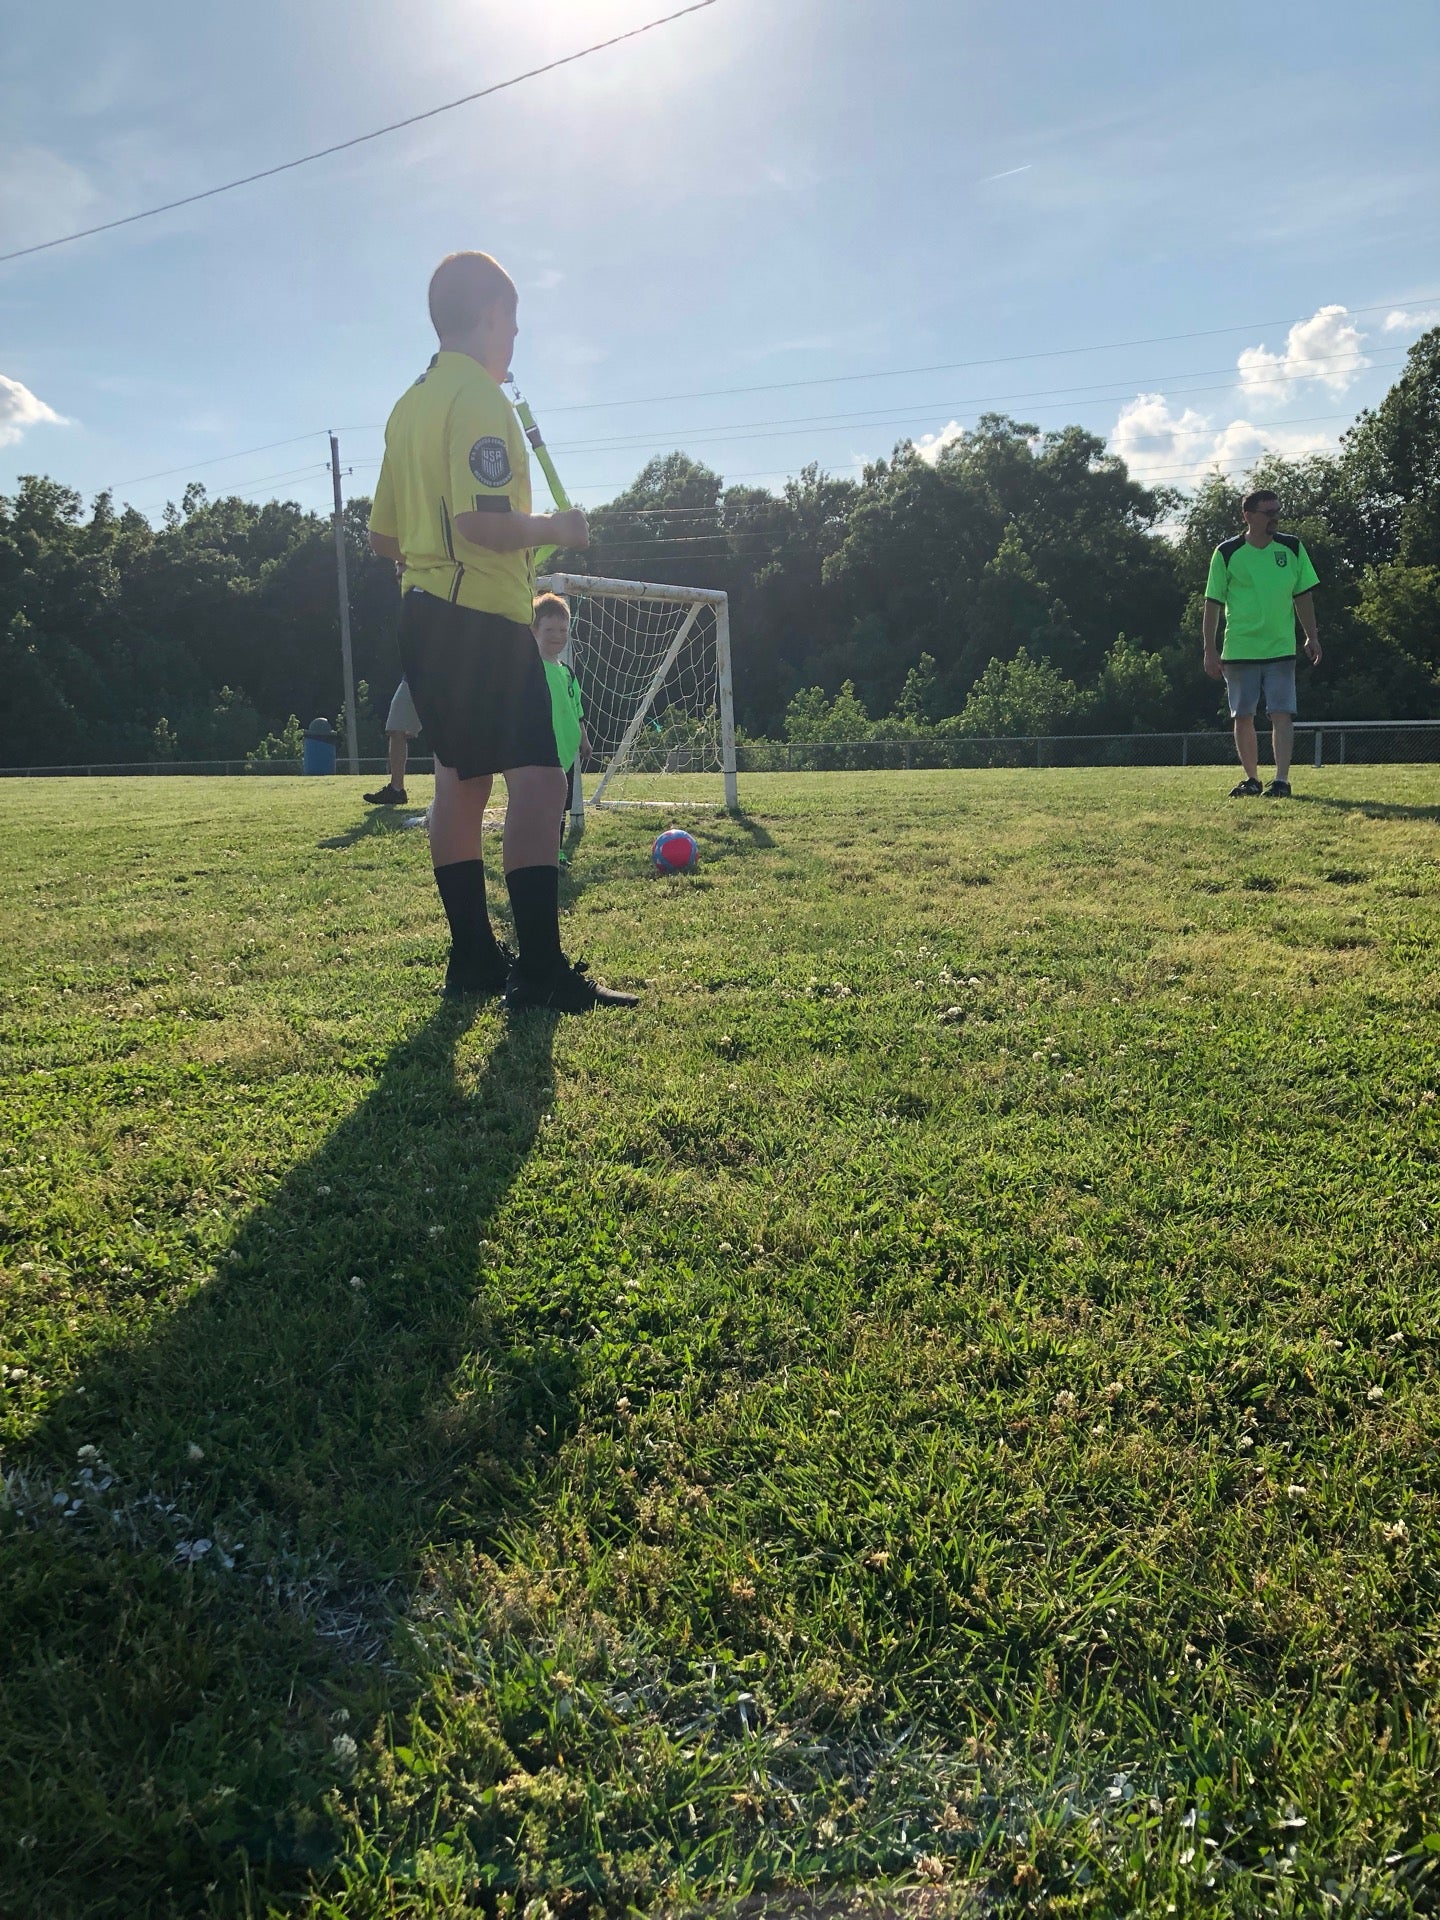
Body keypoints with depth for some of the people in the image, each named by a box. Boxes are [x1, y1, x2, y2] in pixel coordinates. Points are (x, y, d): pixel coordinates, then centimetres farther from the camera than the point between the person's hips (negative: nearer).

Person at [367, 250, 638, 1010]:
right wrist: (554, 528, -6)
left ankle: (473, 957, 16)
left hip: (426, 615, 10)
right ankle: (539, 969, -17)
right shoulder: (479, 397, -10)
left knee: (459, 782, 12)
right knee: (538, 780, -12)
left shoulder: (409, 405, 17)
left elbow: (384, 536, 19)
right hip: (485, 620, -10)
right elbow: (485, 520, -22)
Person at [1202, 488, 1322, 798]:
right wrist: (1210, 650, -4)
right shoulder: (1227, 553, -2)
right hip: (1239, 651, 0)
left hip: (1281, 648, 1)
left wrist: (1311, 637, 6)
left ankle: (1281, 781, -9)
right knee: (1243, 717, 6)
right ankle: (1252, 780, 19)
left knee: (1282, 714, -9)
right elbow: (1213, 603, 0)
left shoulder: (1292, 548, 5)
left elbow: (1303, 595, 11)